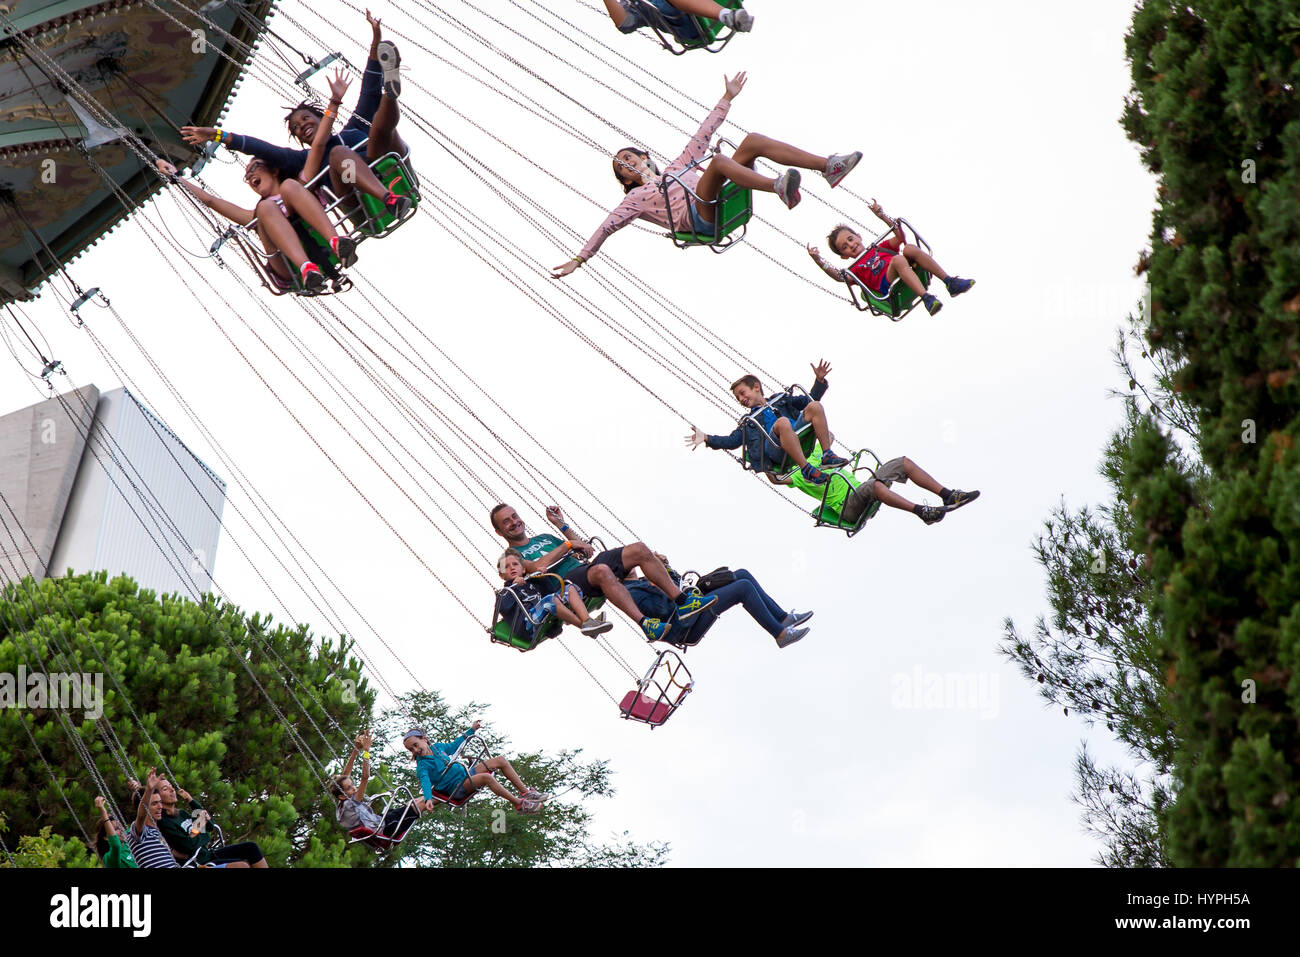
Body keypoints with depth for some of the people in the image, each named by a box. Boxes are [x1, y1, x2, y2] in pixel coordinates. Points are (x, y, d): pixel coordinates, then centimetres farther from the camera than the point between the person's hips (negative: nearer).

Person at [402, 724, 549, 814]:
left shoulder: (437, 747, 10)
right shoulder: (422, 765, -11)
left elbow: (453, 745, 29)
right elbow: (425, 782, -27)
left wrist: (471, 730, 34)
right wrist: (428, 800, -46)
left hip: (467, 774, 9)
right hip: (457, 788, -9)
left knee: (500, 761, 0)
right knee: (486, 777, -35)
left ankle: (525, 792, 1)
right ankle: (519, 804, -29)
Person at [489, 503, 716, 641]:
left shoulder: (544, 538, 34)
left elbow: (585, 552, 27)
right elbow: (538, 567, -12)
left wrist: (561, 525, 22)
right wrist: (567, 545, -6)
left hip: (586, 566, 8)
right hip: (569, 581, -8)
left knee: (639, 549, -11)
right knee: (602, 571, -41)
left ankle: (682, 601, -16)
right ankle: (645, 624, -52)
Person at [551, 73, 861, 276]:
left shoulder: (676, 168, 36)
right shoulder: (637, 197, 21)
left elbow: (702, 136, 36)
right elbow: (608, 226, 11)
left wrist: (727, 98, 35)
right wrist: (579, 259, 0)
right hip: (702, 216, -6)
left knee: (753, 141, -11)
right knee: (718, 160, -33)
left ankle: (828, 166, -28)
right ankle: (780, 189, -57)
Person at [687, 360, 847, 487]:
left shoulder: (780, 399, 35)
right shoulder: (748, 421, 31)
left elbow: (809, 400, 34)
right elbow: (732, 441, 18)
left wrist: (819, 380, 21)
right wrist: (706, 438, 6)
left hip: (801, 439, 3)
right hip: (776, 449, -3)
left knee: (815, 406, -18)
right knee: (782, 422, -36)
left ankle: (827, 456, -26)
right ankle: (806, 468, -42)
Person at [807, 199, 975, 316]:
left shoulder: (879, 248, 34)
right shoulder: (855, 269, 19)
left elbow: (899, 236, 25)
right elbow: (838, 276, -2)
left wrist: (881, 215, 19)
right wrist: (818, 260, -12)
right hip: (889, 285, -5)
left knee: (909, 248, -21)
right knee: (897, 259, -33)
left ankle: (950, 282, -27)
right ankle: (926, 298, -53)